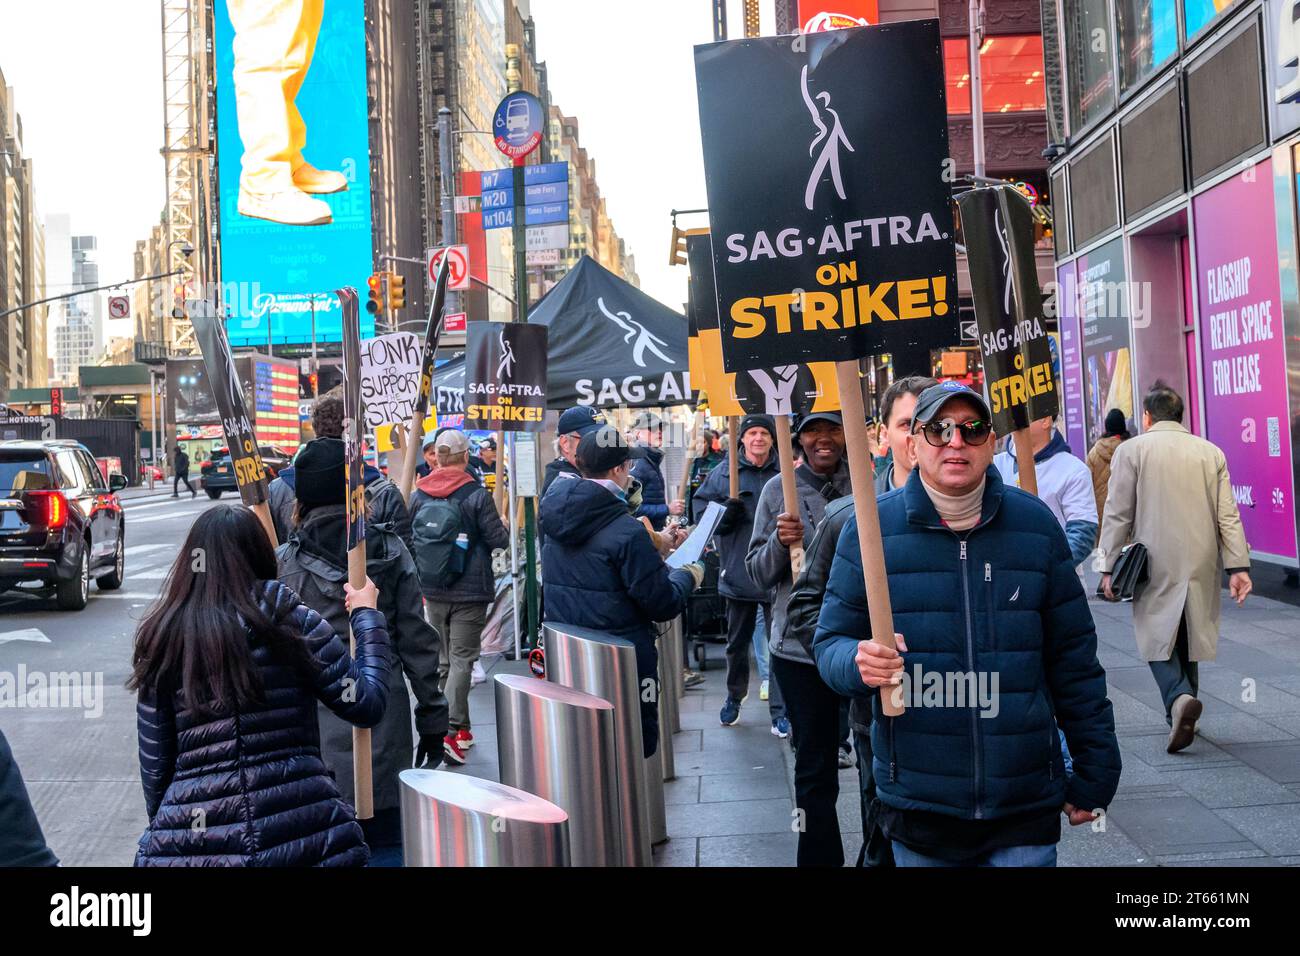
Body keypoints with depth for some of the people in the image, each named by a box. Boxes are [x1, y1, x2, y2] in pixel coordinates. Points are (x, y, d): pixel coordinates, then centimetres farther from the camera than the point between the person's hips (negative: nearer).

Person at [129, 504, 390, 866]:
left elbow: (155, 765, 5)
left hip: (190, 841, 2)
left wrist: (165, 826, 20)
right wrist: (366, 615, 10)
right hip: (304, 834, -1)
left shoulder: (162, 637, 2)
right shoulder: (289, 621, -5)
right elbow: (367, 705, -2)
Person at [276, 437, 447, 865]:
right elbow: (418, 640, 0)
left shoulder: (286, 561, -6)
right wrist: (432, 717, 8)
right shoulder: (391, 551, -1)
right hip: (384, 722, 2)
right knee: (385, 844, 11)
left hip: (317, 726, -1)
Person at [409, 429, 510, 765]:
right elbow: (498, 540, -8)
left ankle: (460, 729, 23)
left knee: (442, 660, 15)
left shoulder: (419, 495, 0)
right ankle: (451, 729, -13)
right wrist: (505, 527, 13)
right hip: (470, 590, -4)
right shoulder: (477, 495, -12)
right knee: (461, 659, -1)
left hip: (433, 590, 4)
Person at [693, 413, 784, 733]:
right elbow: (700, 507, 6)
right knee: (737, 643, 17)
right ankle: (734, 697, 37)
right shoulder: (723, 472, 2)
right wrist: (725, 513, -13)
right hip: (738, 573, 2)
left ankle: (780, 710, 10)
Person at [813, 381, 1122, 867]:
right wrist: (859, 662, -22)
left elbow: (1073, 658, 5)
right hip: (916, 805, 0)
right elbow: (830, 642, 2)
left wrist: (1092, 776, 7)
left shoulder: (1035, 523, 1)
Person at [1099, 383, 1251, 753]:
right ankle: (1181, 717, 21)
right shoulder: (1211, 453, 7)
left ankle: (1179, 697, -23)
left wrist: (1110, 567, -1)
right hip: (1200, 566, 4)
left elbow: (1118, 515, -5)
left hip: (1156, 565, -4)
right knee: (1187, 638, 14)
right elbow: (1228, 516, 2)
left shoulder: (1131, 450, -3)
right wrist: (1238, 566, 1)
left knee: (1158, 637, 2)